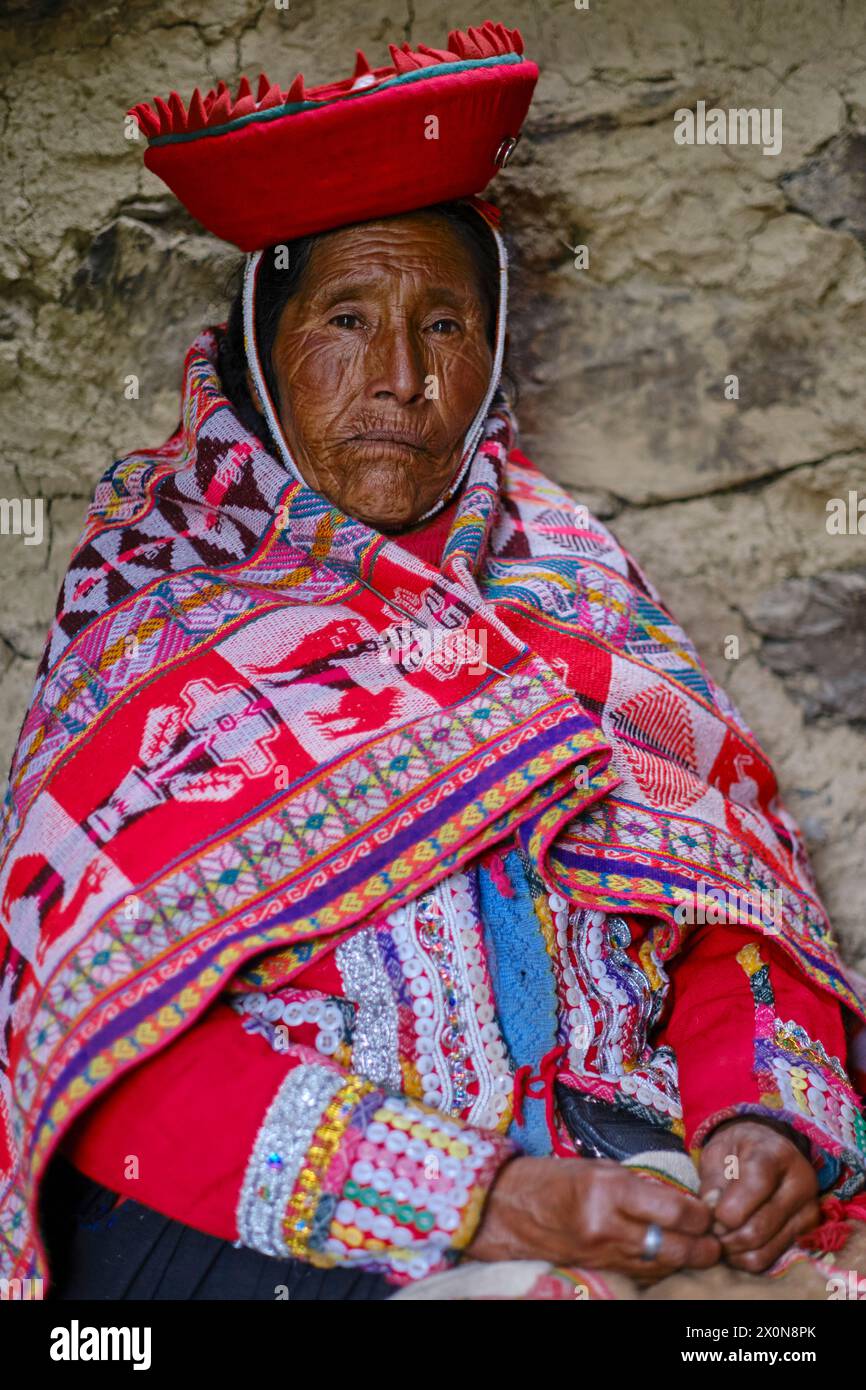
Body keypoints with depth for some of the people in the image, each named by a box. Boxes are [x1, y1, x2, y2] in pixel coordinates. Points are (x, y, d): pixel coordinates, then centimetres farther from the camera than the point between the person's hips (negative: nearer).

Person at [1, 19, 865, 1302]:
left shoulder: (565, 579, 12)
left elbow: (726, 891, 6)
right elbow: (108, 1031, -10)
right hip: (240, 1236, -2)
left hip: (614, 1189, 3)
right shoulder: (154, 608, 1)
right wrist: (479, 1204, -20)